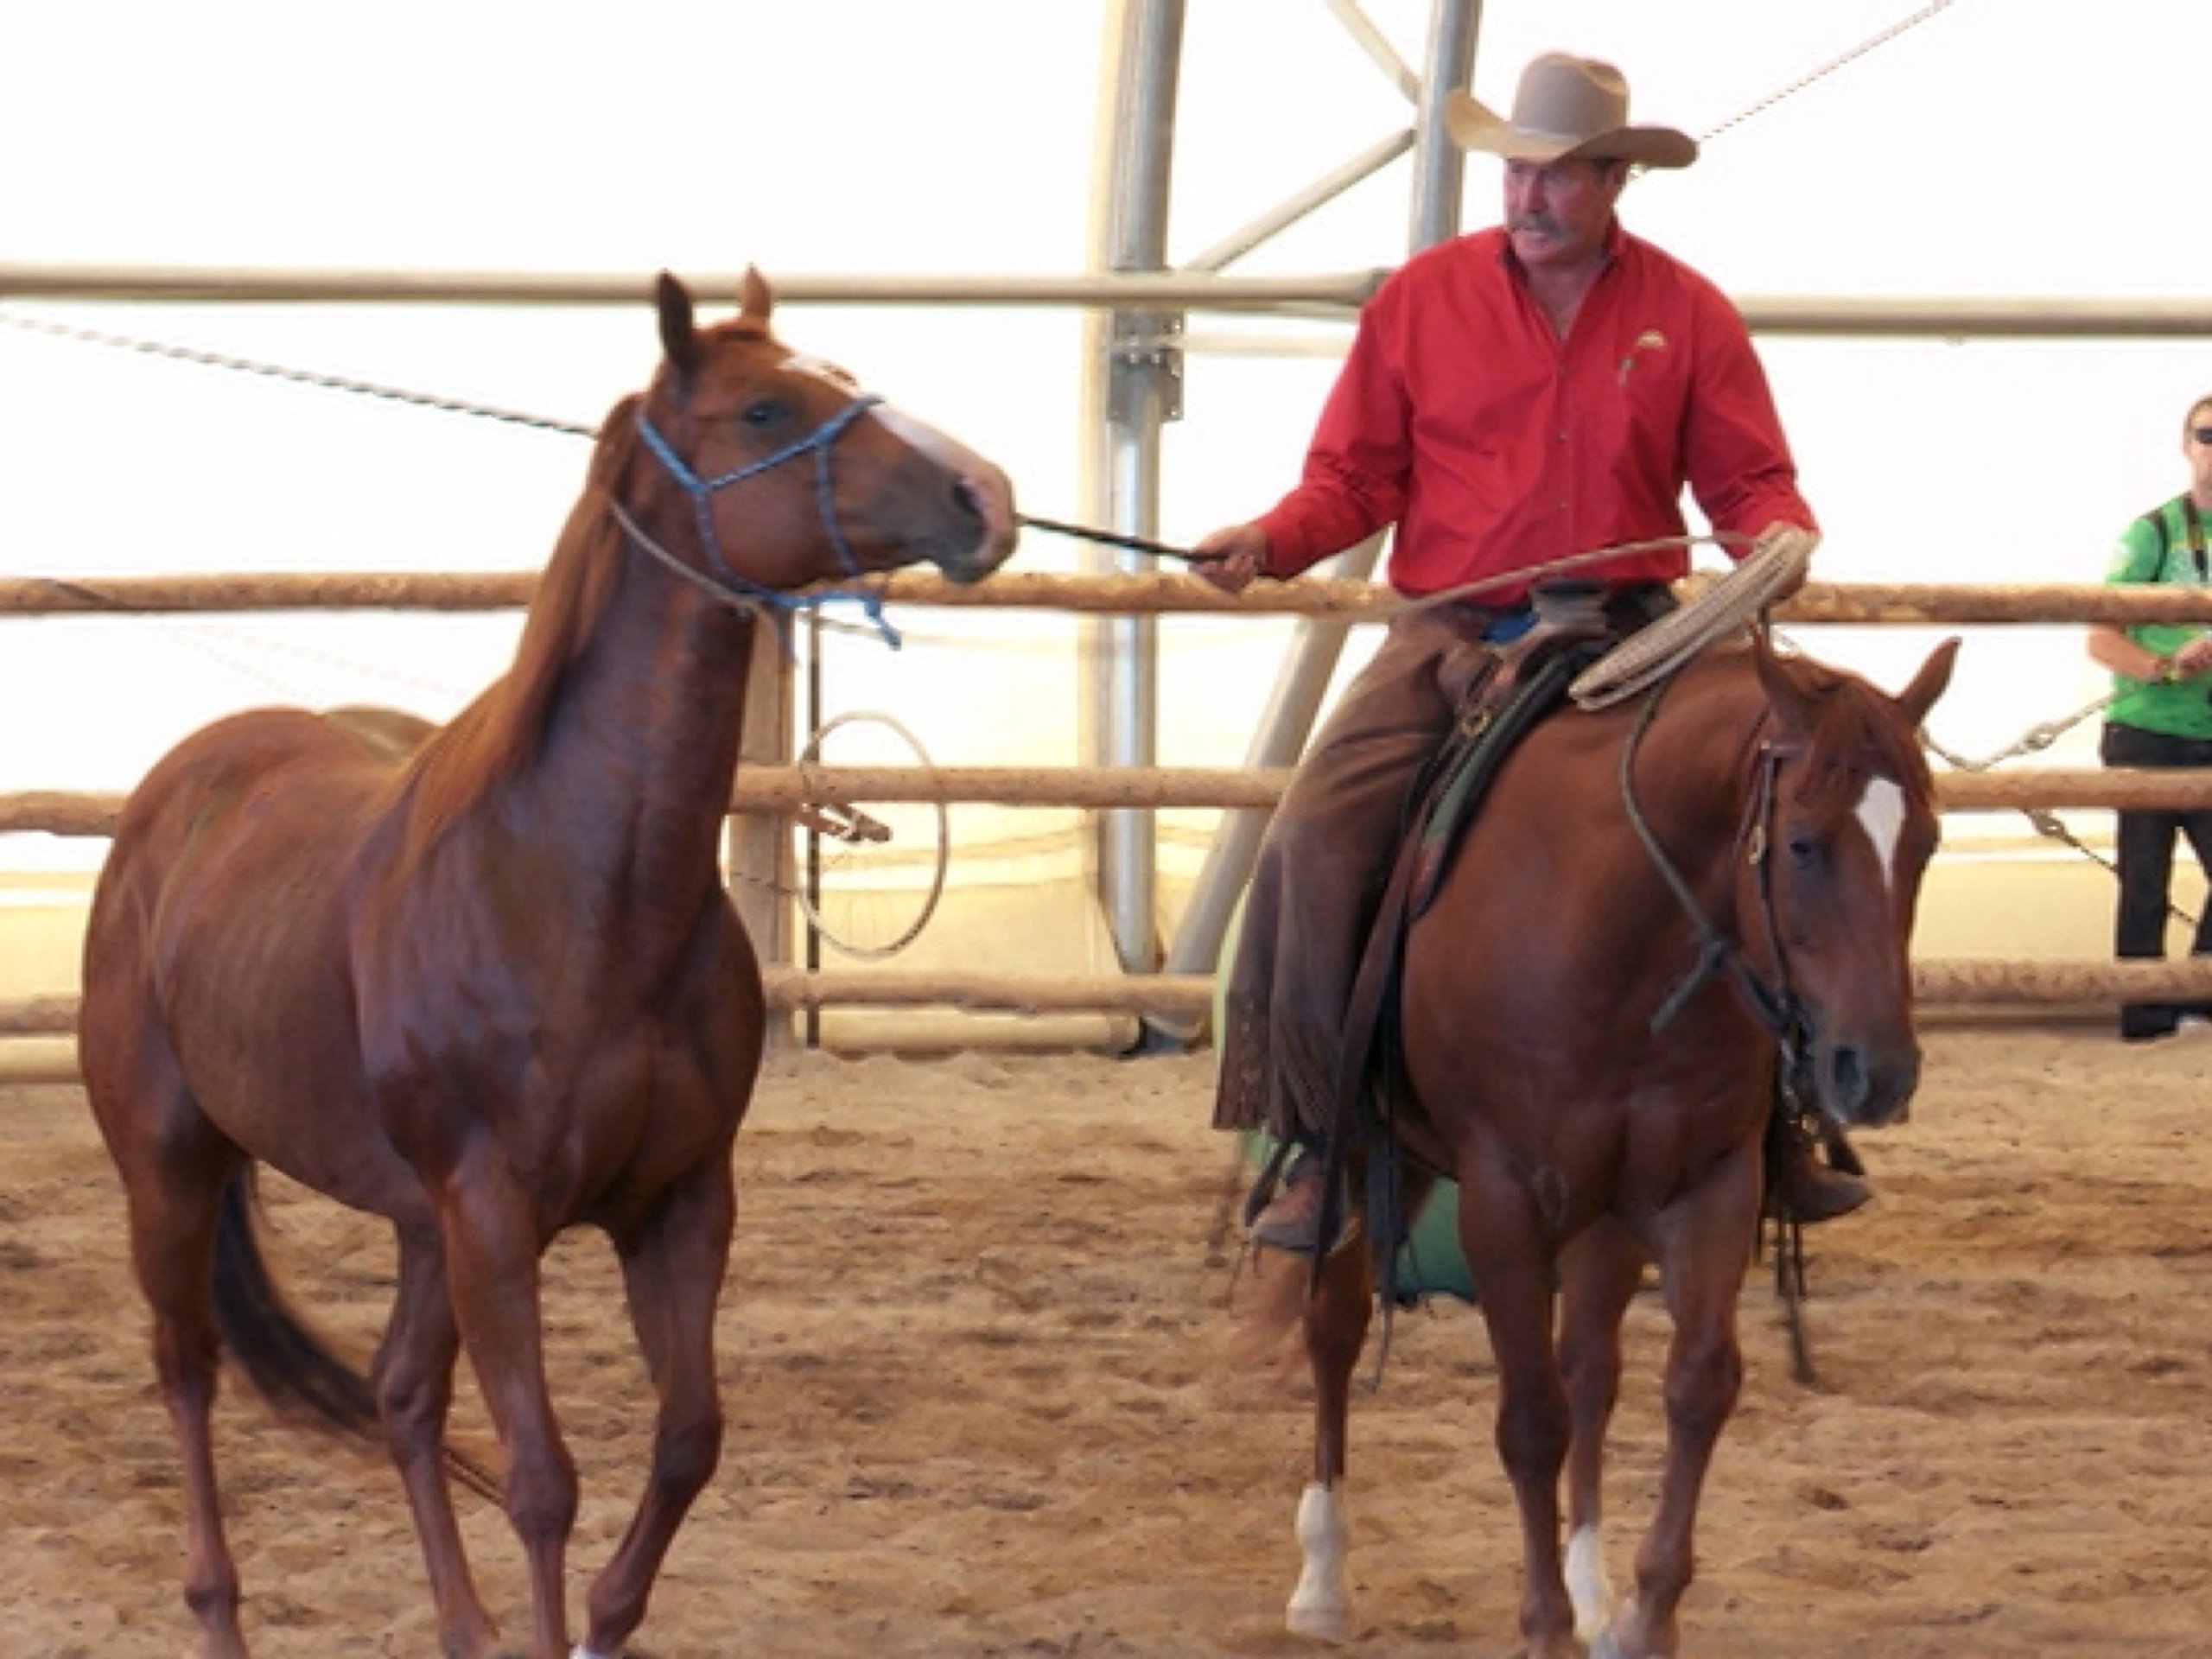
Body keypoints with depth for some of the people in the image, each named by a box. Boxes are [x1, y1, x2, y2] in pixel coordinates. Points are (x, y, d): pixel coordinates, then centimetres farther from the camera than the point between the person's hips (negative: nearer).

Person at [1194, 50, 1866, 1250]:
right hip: (1452, 641, 0)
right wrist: (1271, 541, -13)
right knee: (1312, 846, -19)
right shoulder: (1423, 297, 3)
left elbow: (1747, 480, 6)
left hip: (1625, 642, 0)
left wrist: (1780, 532, -16)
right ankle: (1312, 1145, -10)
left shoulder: (1688, 314, 4)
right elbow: (1355, 475, 5)